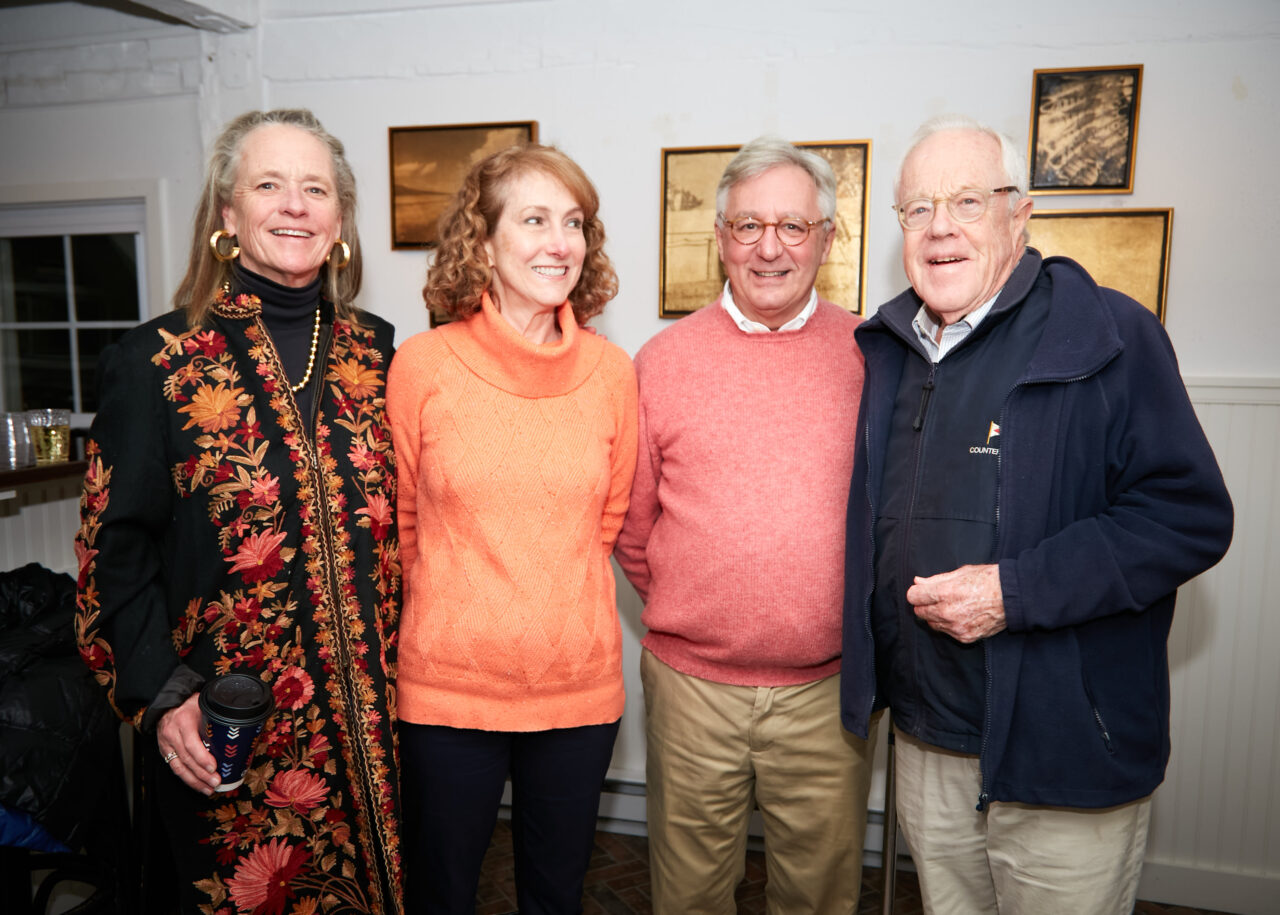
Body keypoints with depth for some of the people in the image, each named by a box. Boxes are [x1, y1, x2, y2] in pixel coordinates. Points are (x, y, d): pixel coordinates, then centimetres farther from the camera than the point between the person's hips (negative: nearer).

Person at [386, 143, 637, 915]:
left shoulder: (611, 371, -1)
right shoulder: (421, 365, -8)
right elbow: (396, 522, 3)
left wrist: (548, 584, 10)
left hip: (579, 680, 2)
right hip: (448, 680, -1)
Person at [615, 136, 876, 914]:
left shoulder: (870, 355, -2)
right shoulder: (662, 360, -1)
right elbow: (630, 521, 6)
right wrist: (683, 609, 5)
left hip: (829, 686, 0)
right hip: (690, 682, 1)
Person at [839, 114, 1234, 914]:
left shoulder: (1109, 336, -10)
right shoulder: (886, 349, 7)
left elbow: (1190, 517, -15)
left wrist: (1017, 591, -23)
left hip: (1066, 757, -5)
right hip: (925, 741, 5)